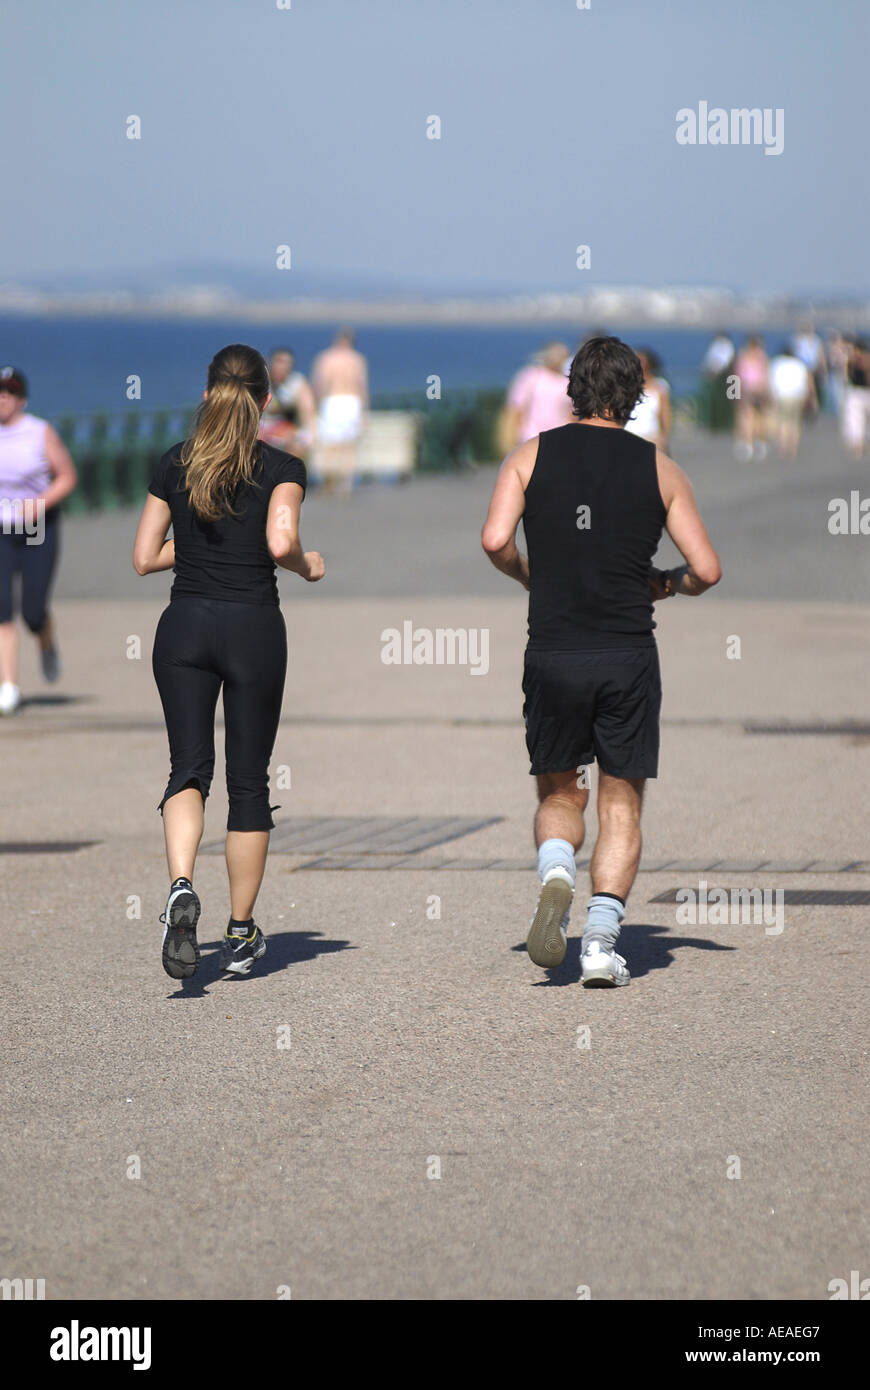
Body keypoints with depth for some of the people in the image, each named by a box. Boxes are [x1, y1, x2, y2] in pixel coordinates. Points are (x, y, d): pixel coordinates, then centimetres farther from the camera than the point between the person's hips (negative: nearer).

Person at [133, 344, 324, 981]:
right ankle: (241, 932, 17)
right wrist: (307, 565, 1)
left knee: (189, 767, 4)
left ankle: (182, 887, -25)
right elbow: (281, 543, -20)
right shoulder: (282, 468, -4)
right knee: (249, 779, 9)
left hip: (185, 625, 2)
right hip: (254, 628, -2)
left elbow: (145, 558, 6)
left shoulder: (175, 464, 5)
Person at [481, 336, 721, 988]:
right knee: (621, 803, 8)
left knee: (560, 794, 17)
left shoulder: (531, 456, 4)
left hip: (553, 657, 1)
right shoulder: (658, 467, 4)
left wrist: (531, 576, 9)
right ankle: (602, 942, -5)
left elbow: (496, 540, -11)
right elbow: (706, 570, 0)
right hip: (629, 654, 0)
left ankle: (556, 872, -14)